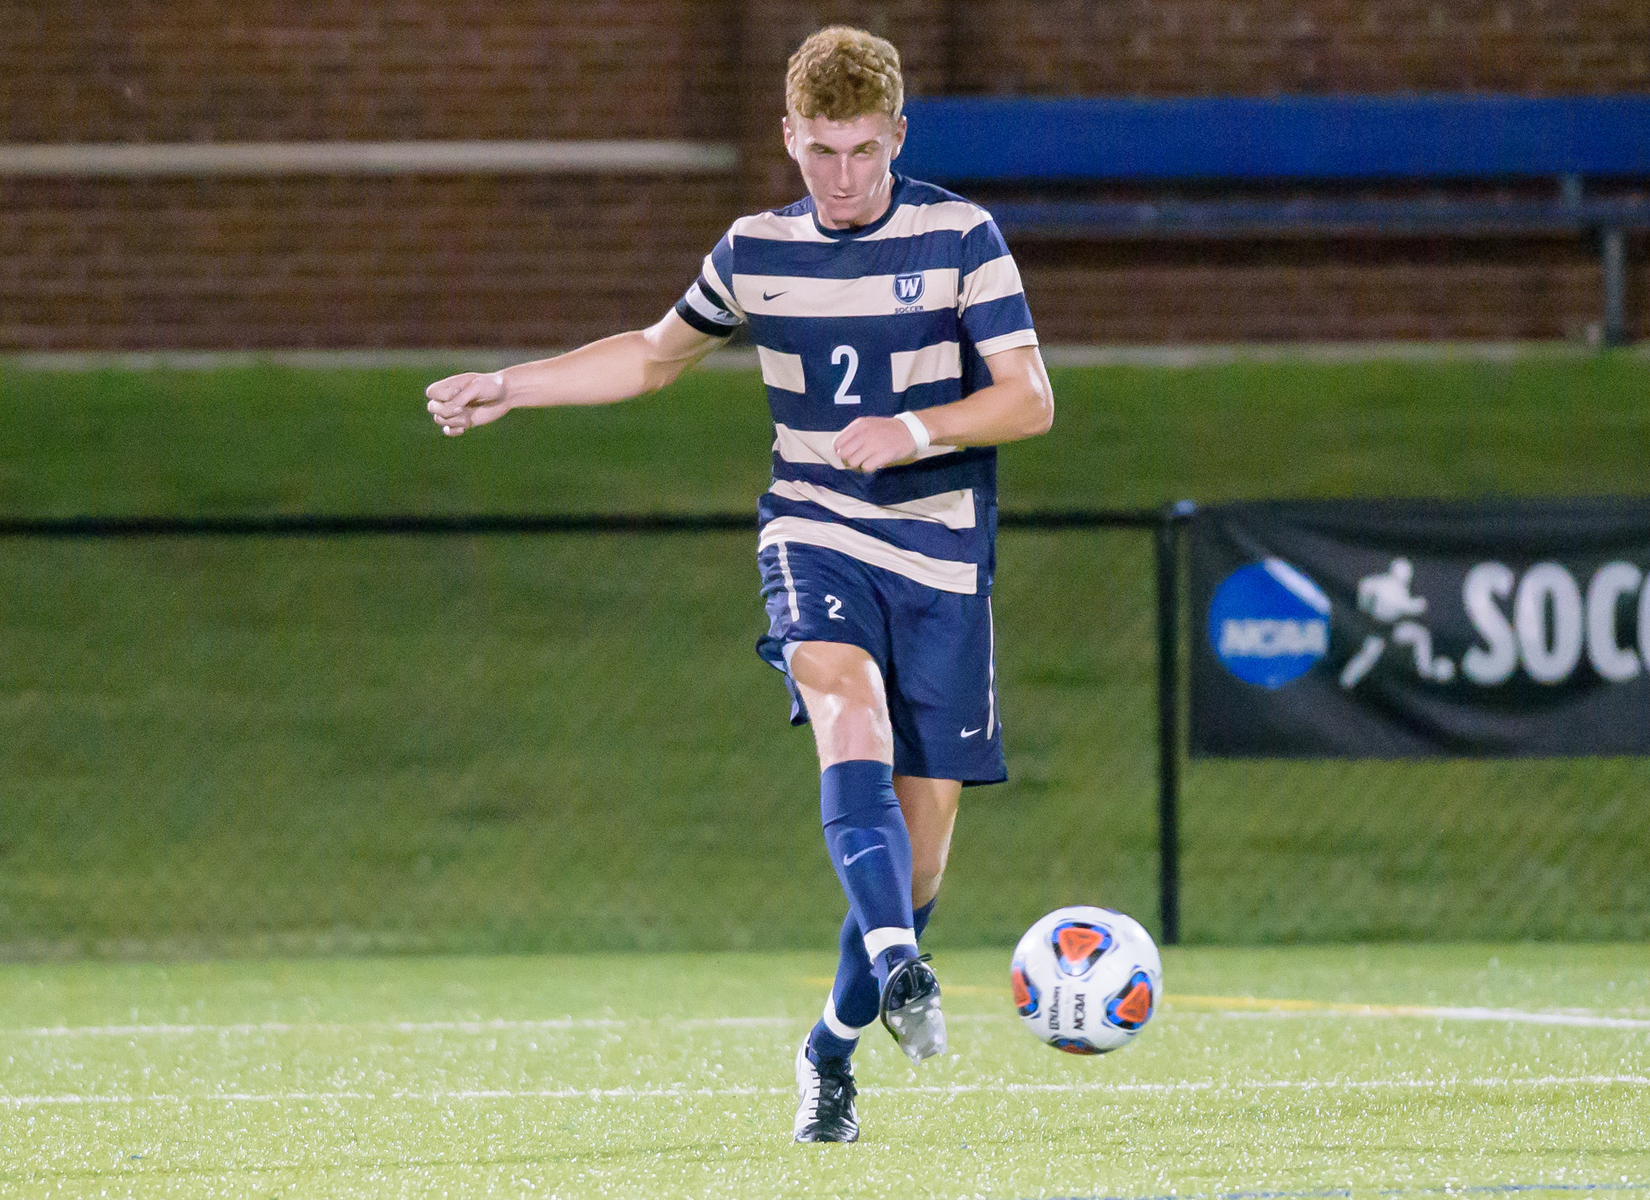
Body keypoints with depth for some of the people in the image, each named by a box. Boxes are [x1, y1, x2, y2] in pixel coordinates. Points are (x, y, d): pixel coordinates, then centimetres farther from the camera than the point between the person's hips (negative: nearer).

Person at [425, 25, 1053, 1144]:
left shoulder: (960, 236, -4)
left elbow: (1030, 398, -6)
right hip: (815, 534, 1)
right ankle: (896, 965, -48)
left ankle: (833, 1049, 17)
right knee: (852, 712, -31)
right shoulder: (756, 253, 6)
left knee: (922, 821, -2)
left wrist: (916, 431, -22)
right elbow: (657, 352, 24)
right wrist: (512, 385, 17)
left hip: (942, 551, -1)